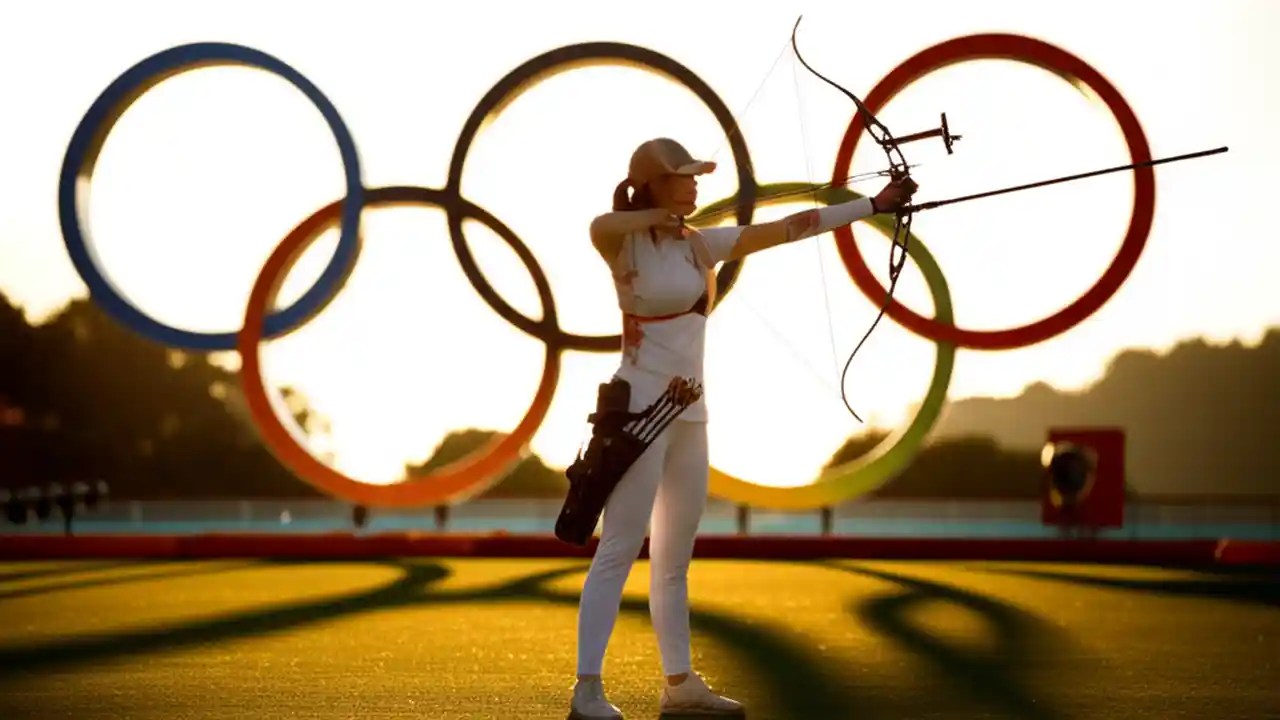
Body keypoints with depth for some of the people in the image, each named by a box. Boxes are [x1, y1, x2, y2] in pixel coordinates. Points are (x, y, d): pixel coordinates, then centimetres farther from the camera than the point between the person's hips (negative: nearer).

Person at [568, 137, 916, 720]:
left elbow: (789, 228, 10)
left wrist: (874, 205, 8)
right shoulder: (624, 244, -9)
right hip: (640, 408, -8)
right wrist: (655, 217, -20)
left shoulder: (702, 245, 10)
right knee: (619, 550, -11)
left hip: (690, 411, 8)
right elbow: (599, 227, -35)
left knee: (675, 556, 13)